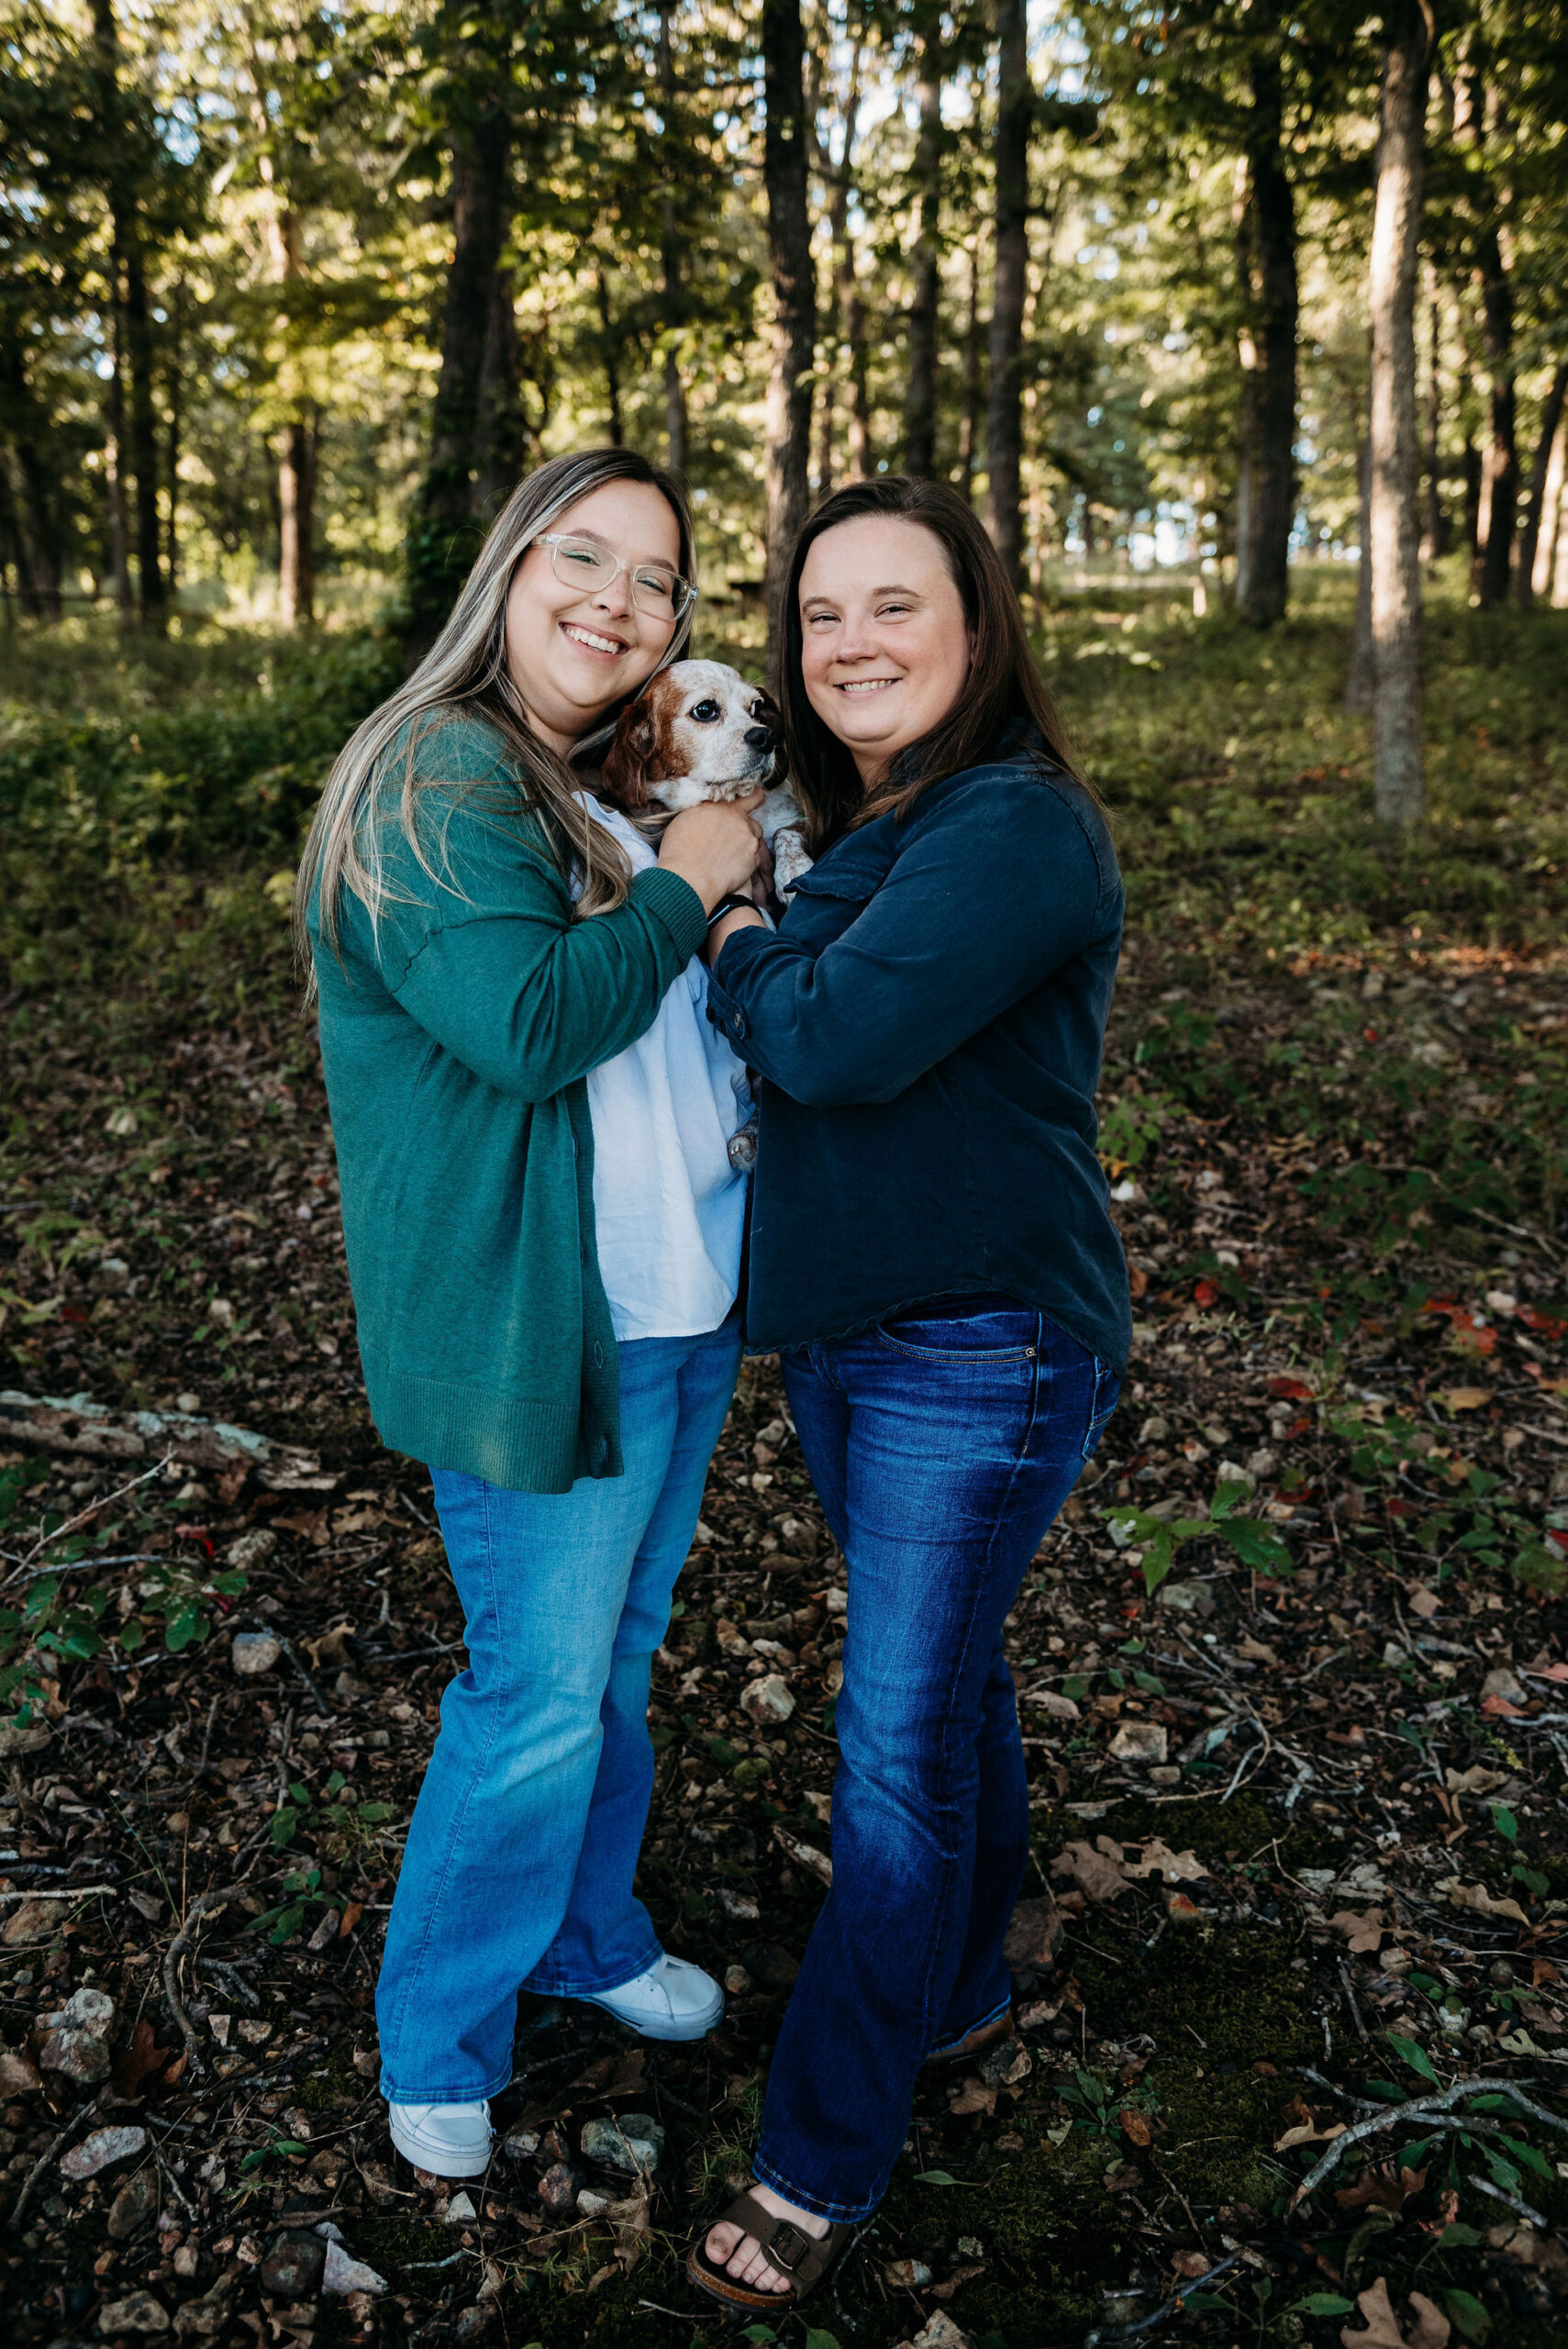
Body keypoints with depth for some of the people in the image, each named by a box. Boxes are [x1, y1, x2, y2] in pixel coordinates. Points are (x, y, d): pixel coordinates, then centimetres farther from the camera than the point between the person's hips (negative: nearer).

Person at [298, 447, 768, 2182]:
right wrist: (684, 885, -15)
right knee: (542, 1690, 3)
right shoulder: (432, 781, -15)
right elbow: (527, 1020, -29)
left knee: (618, 1659, 21)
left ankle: (588, 1936, 43)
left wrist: (746, 865, 8)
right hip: (534, 1322, -9)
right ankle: (438, 2044, 26)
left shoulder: (602, 794, 14)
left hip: (684, 1304, 9)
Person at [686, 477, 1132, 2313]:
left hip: (982, 1354, -9)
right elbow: (788, 1063, 17)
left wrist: (733, 952, -9)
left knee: (900, 1740, 0)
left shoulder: (1019, 827, -19)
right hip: (839, 1333, 9)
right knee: (942, 1676, 22)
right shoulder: (857, 826, 11)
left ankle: (820, 2163, 17)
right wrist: (751, 954, 0)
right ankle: (956, 1997, 43)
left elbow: (844, 1037, -28)